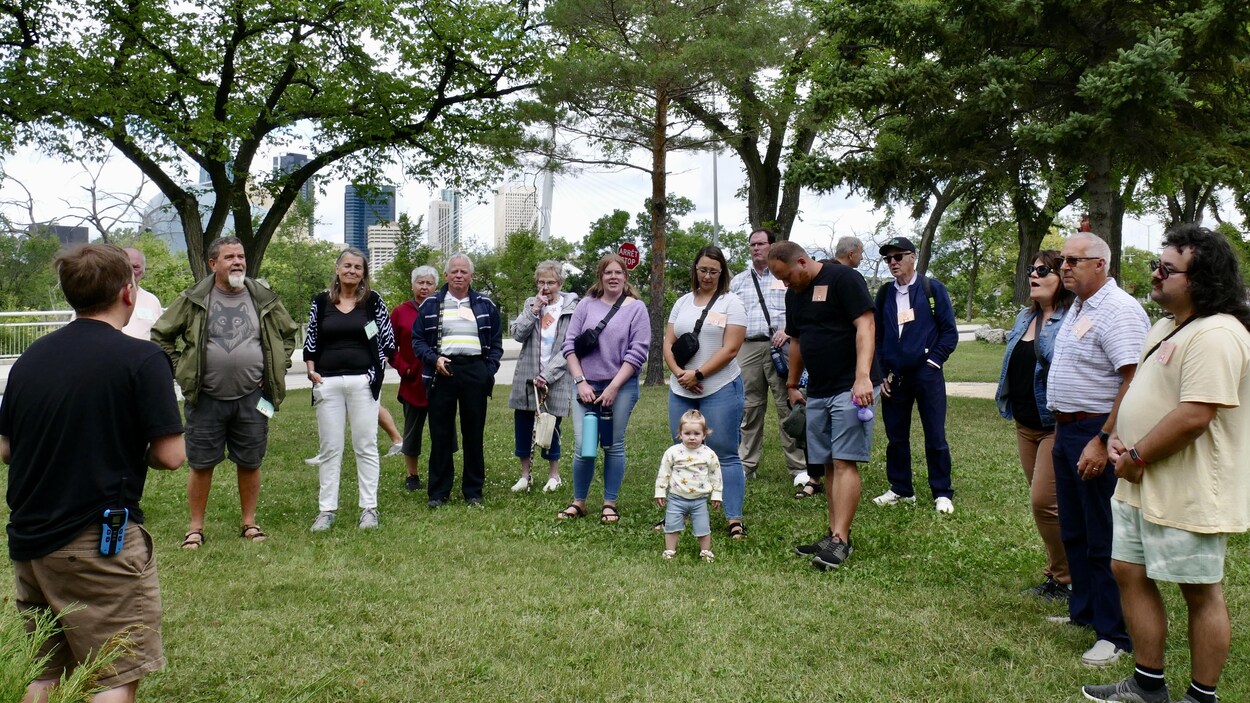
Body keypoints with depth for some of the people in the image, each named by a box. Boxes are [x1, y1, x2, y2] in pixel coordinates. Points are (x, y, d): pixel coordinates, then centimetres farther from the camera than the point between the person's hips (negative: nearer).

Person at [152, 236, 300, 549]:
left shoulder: (264, 299, 4)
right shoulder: (193, 300, -2)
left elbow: (289, 333, 18)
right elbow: (161, 335, 6)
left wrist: (277, 370, 9)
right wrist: (180, 370, 0)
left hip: (251, 399, 2)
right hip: (206, 399, -2)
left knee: (250, 463, 9)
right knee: (201, 464, 4)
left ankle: (249, 523, 23)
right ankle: (196, 527, 16)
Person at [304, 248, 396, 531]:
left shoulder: (373, 300, 3)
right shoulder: (321, 301, 7)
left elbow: (388, 340, 6)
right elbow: (310, 341, 12)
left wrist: (379, 369, 0)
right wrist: (311, 371, 1)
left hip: (363, 381, -2)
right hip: (327, 382, 2)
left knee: (366, 446, 2)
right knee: (329, 447, 5)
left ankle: (369, 508, 7)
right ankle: (326, 509, 10)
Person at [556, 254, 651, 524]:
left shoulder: (636, 308, 1)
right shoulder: (587, 305, 6)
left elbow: (637, 352, -5)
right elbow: (569, 344, 5)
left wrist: (613, 387, -10)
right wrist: (581, 382, -4)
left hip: (621, 387, -1)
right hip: (586, 385, 1)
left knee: (613, 446, 5)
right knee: (583, 446, -3)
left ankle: (609, 504, 16)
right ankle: (578, 501, 14)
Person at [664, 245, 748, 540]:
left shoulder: (731, 303, -1)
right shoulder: (682, 302, 13)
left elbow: (730, 349, -10)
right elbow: (668, 344, 9)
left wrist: (697, 374, -15)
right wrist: (679, 372, -9)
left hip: (720, 390, -5)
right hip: (681, 391, 5)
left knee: (725, 455, -3)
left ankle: (734, 519, 0)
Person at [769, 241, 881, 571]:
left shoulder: (844, 279, -10)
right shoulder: (794, 294, 14)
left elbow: (865, 325, -18)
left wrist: (863, 377, -27)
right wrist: (792, 385, 25)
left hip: (851, 388, -8)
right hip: (817, 392, 8)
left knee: (845, 462, -11)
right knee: (829, 464, 8)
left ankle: (840, 540, -11)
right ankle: (835, 534, 14)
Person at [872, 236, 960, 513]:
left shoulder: (933, 289, -1)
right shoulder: (884, 294, 10)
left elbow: (950, 332, -1)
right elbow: (877, 337, 15)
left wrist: (933, 361, -8)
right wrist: (882, 374, 7)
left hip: (926, 374, -4)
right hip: (894, 378, 4)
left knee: (935, 437, 0)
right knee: (896, 436, 9)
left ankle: (942, 493, 11)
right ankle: (901, 489, 22)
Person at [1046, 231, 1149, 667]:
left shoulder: (1118, 310, -17)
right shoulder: (1078, 308, 13)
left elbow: (1135, 381, -24)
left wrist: (1103, 441, -27)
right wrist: (1063, 428, 15)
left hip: (1097, 435, -10)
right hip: (1066, 431, 10)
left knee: (1104, 540, -3)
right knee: (1073, 532, 18)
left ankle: (1116, 635, 7)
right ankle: (1083, 612, 31)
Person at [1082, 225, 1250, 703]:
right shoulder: (1167, 328, 13)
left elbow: (1194, 415, -27)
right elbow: (1137, 387, 21)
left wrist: (1137, 458, -17)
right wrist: (1117, 438, 4)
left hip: (1186, 494, -10)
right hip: (1140, 486, 11)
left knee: (1201, 592, 4)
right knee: (1129, 572, 15)